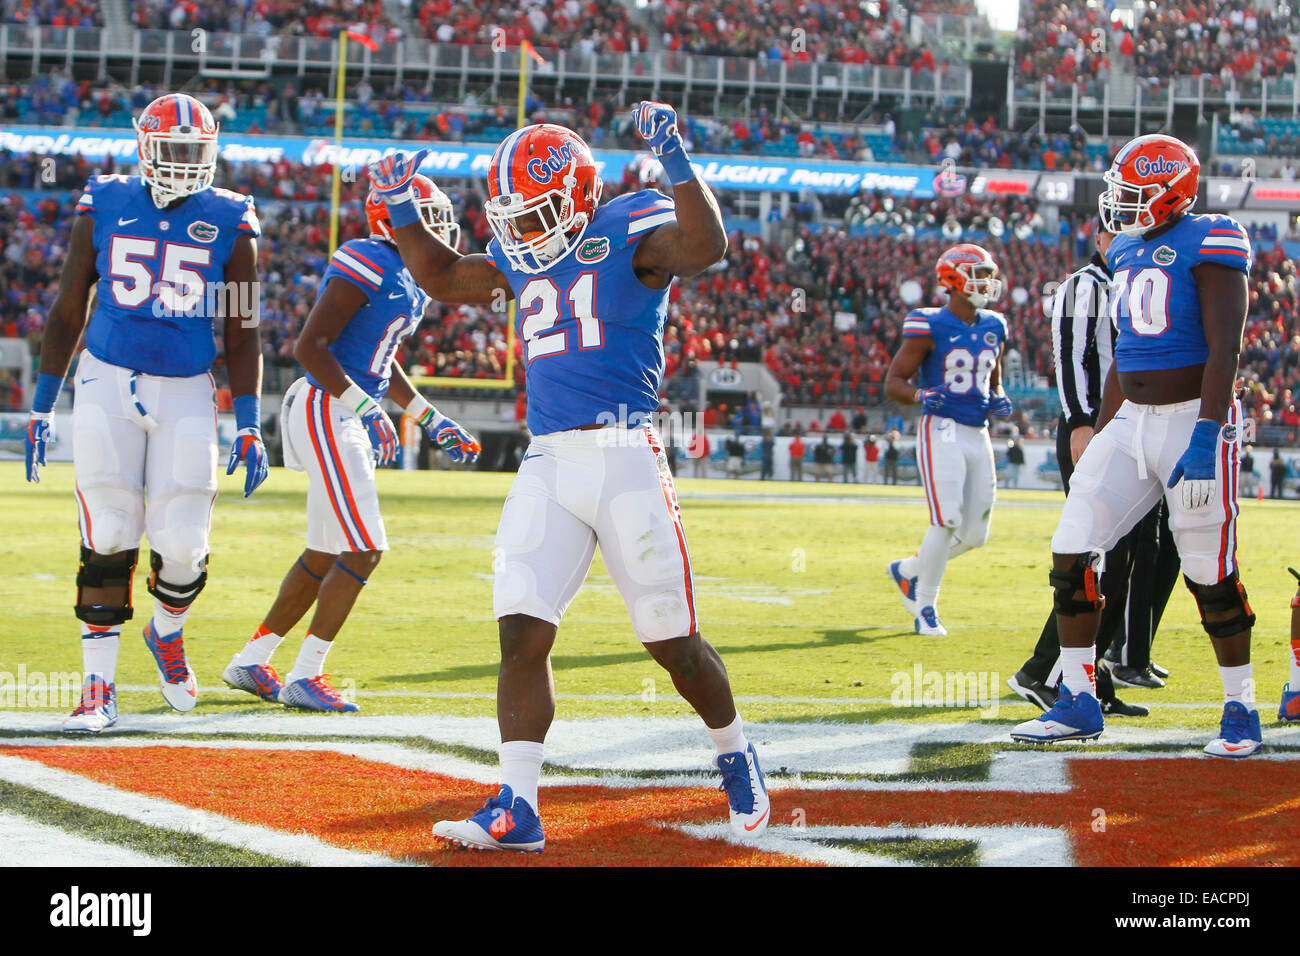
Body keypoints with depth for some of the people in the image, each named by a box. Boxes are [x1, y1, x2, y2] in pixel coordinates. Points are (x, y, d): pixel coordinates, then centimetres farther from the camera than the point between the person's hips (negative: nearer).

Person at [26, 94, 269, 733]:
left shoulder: (229, 221, 1)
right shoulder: (104, 206, 2)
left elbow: (241, 334, 6)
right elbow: (67, 312, 9)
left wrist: (249, 426, 1)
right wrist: (42, 407, 6)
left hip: (186, 393, 0)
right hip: (107, 385, 0)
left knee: (182, 547, -5)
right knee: (108, 543, -5)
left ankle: (166, 633, 29)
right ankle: (99, 688, 4)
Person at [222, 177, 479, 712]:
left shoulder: (408, 280, 14)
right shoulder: (365, 266, -16)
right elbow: (309, 347, -20)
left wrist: (431, 420, 25)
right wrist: (366, 409, -23)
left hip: (350, 417, 10)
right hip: (326, 413, -10)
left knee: (327, 556, 15)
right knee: (365, 550, -11)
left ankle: (251, 662, 26)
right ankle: (304, 678, -4)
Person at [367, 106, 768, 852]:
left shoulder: (630, 230, -6)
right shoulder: (524, 257, 14)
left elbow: (706, 246, -26)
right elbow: (445, 279, 30)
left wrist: (676, 160, -32)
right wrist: (402, 208, 19)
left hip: (624, 460, -6)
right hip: (547, 465, 6)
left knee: (674, 642, 4)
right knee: (521, 635, -6)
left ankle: (735, 753, 30)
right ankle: (517, 808, -7)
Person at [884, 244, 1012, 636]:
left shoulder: (993, 327, 13)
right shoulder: (930, 327, -7)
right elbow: (893, 381, -4)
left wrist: (998, 401, 4)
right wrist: (920, 395, -24)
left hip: (978, 434, 7)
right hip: (942, 430, -7)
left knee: (975, 534, 6)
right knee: (947, 522, -16)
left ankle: (907, 571, 30)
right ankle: (925, 609, 0)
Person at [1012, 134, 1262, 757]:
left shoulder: (1209, 244, -12)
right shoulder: (1129, 251, 13)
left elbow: (1224, 349, -18)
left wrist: (1203, 443, -26)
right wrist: (1099, 441, 21)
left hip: (1194, 420, -8)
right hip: (1132, 423, 8)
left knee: (1210, 575, -2)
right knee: (1072, 552, -1)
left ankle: (1241, 712, 13)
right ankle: (1078, 703, 7)